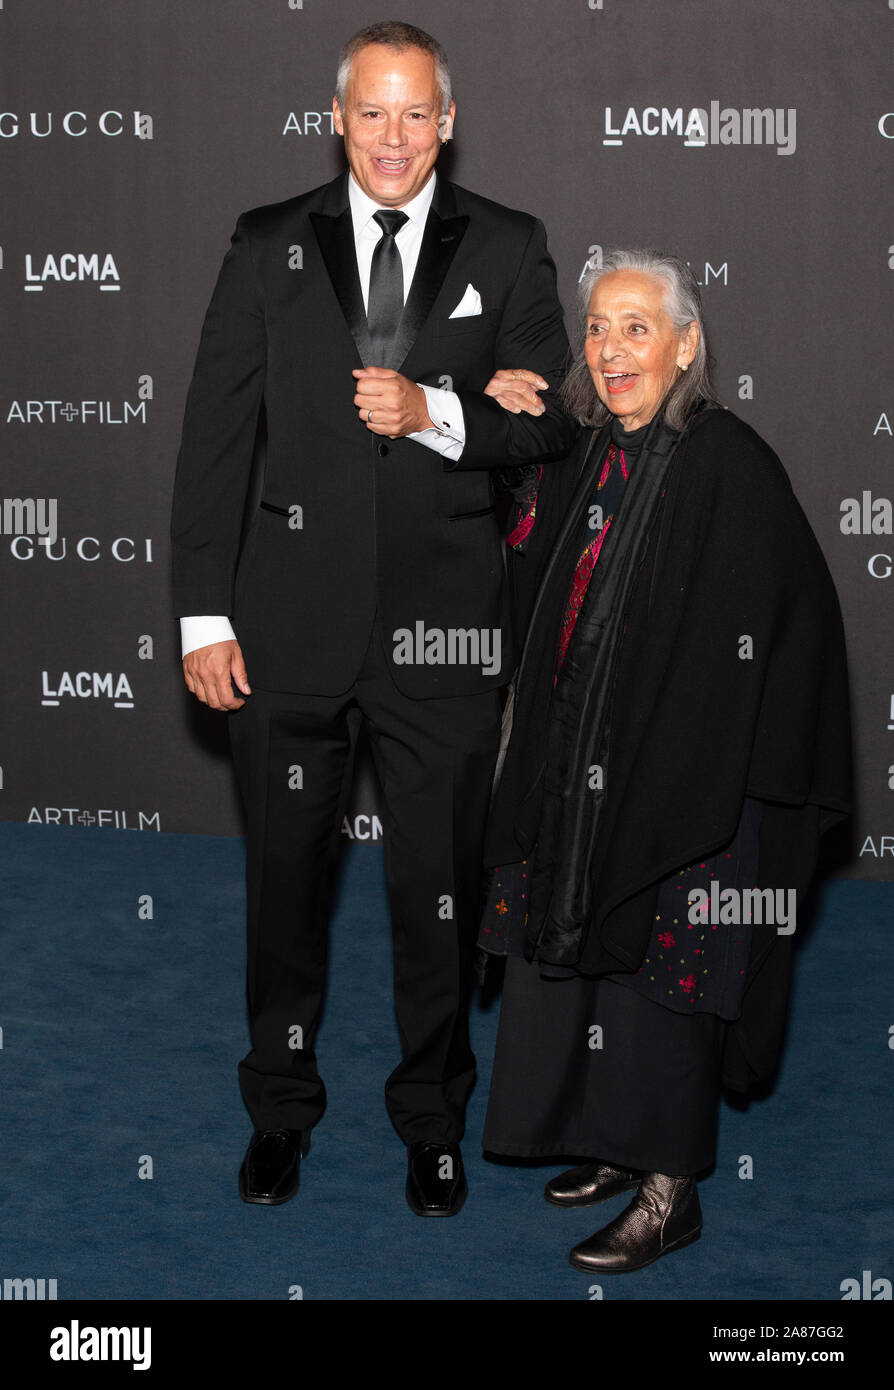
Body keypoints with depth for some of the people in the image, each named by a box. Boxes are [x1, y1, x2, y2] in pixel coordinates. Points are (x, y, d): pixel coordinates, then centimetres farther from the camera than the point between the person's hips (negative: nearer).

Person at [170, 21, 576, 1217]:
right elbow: (214, 436, 2)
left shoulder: (508, 251, 5)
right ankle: (281, 1111, 30)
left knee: (442, 888, 7)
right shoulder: (269, 247, 4)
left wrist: (436, 416, -18)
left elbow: (555, 422, 1)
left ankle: (433, 1121, 26)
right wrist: (203, 615, -3)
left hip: (446, 625, 0)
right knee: (284, 880, 11)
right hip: (293, 619, 1)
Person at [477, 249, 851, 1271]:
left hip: (681, 775, -7)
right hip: (577, 770, 8)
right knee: (573, 950, 14)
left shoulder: (730, 466, -14)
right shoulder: (585, 460, 8)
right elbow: (539, 598, 21)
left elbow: (788, 617, -15)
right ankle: (622, 1143, 32)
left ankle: (670, 1190, 14)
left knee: (657, 970, -1)